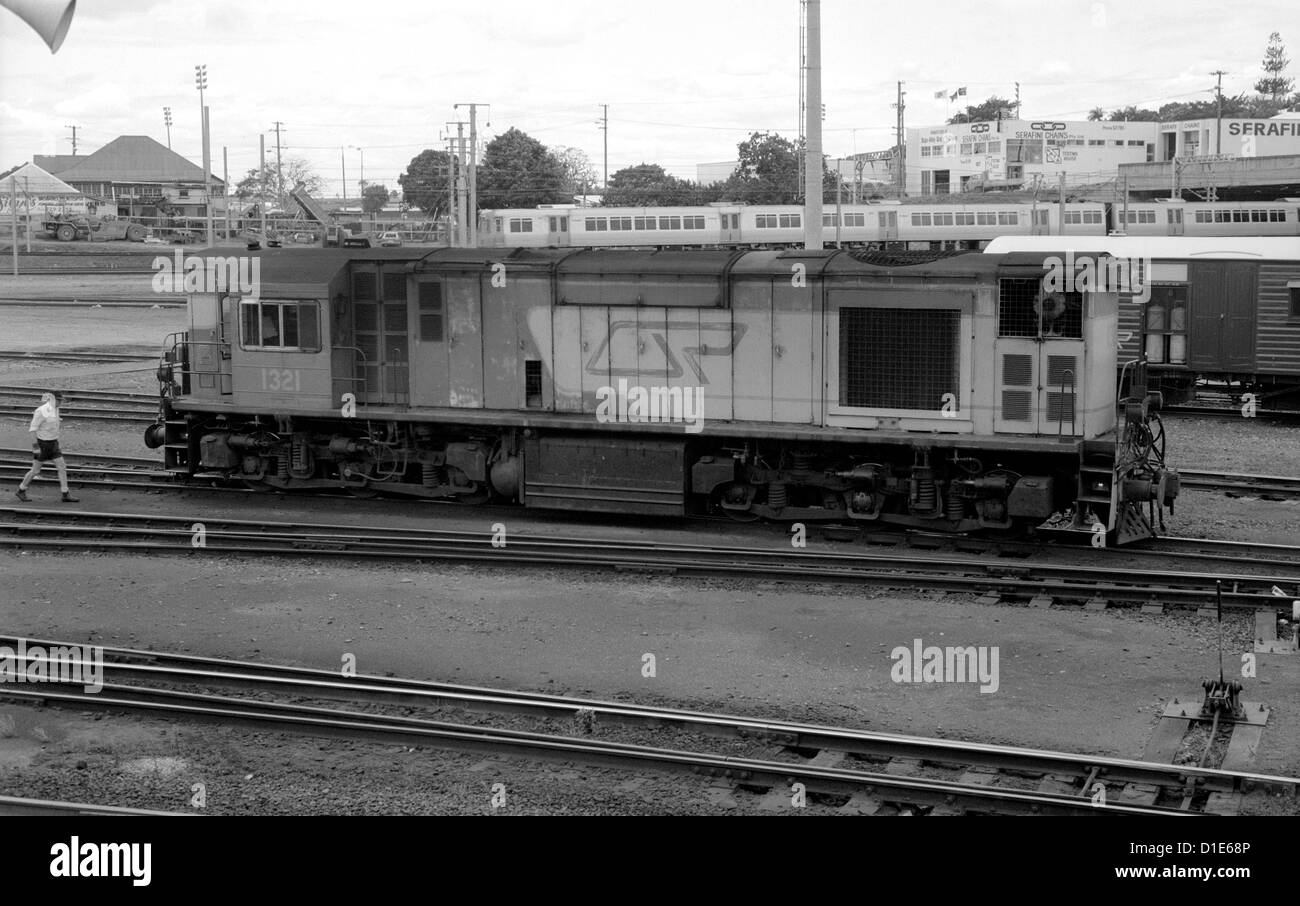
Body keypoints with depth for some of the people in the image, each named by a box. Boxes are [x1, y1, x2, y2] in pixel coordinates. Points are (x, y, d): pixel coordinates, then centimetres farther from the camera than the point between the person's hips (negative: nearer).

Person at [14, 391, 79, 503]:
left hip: (52, 444, 7)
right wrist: (35, 447, -22)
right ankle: (21, 491, 25)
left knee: (62, 467, -1)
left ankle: (66, 495, 2)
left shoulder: (54, 410, 6)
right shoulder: (41, 411, -21)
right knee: (36, 471, 4)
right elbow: (32, 429, -20)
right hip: (41, 444, -7)